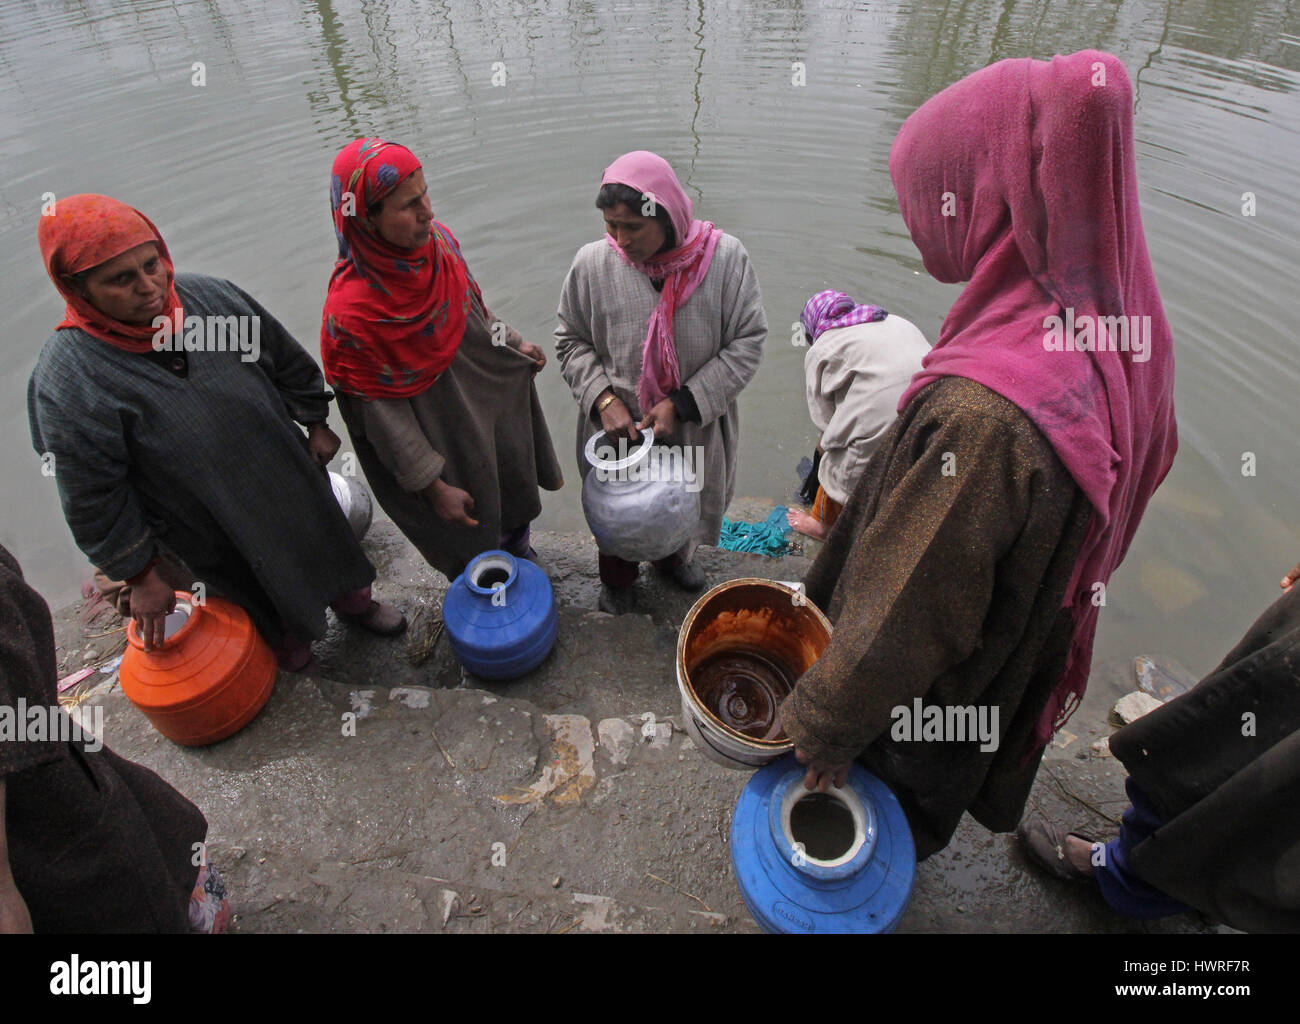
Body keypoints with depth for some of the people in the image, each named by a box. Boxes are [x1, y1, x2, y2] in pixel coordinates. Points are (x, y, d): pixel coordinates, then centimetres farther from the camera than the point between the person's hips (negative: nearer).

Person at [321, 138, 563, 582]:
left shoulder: (436, 240, -14)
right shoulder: (350, 311, -32)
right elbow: (381, 413, -23)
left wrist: (512, 344, 16)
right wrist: (432, 485, -19)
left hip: (496, 397, 6)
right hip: (443, 441, -6)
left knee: (517, 497, 29)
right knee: (471, 547, 18)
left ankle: (519, 549, 61)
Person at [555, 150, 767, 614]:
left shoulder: (725, 258, -18)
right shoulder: (592, 263, -15)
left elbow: (747, 344, -13)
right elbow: (571, 341, -2)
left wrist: (681, 404, -20)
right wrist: (603, 399, -18)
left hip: (696, 424, 1)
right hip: (616, 424, 0)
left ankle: (673, 557, 61)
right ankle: (617, 578, 54)